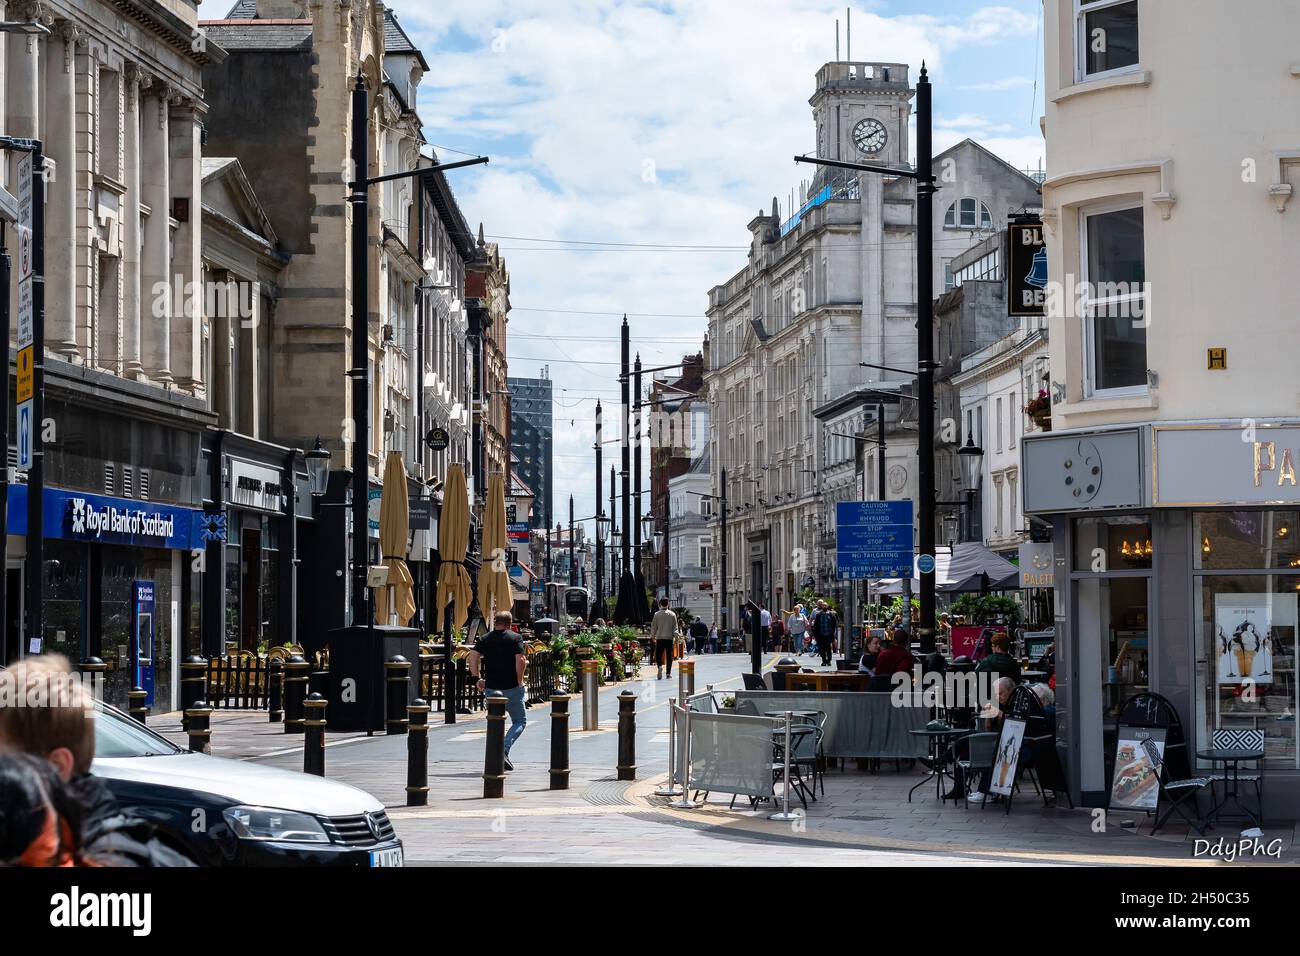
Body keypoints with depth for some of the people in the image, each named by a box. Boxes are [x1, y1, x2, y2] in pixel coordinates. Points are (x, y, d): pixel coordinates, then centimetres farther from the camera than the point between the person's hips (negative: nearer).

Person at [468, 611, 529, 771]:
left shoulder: (484, 639, 8)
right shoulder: (515, 638, -3)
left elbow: (473, 657, -4)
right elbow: (520, 660, -14)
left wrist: (477, 678, 4)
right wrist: (520, 681, -5)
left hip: (491, 687, 4)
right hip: (512, 688, -3)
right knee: (520, 721, 8)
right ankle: (504, 750, -14)